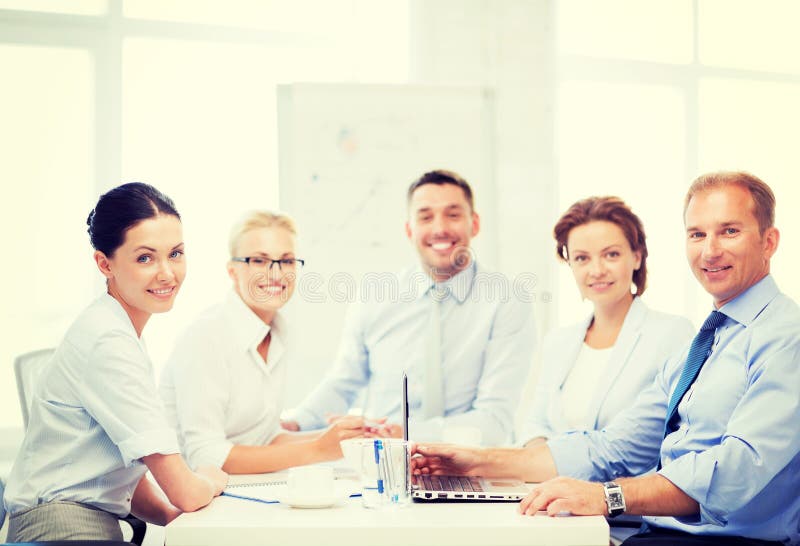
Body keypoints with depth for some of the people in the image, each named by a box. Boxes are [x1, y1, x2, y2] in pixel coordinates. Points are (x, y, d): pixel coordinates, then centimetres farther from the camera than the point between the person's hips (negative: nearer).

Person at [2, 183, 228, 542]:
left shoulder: (120, 335, 14)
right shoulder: (107, 341, -15)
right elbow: (183, 492, -15)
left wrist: (173, 516, 5)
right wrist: (212, 482, 6)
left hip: (100, 525, 10)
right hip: (62, 527, -10)